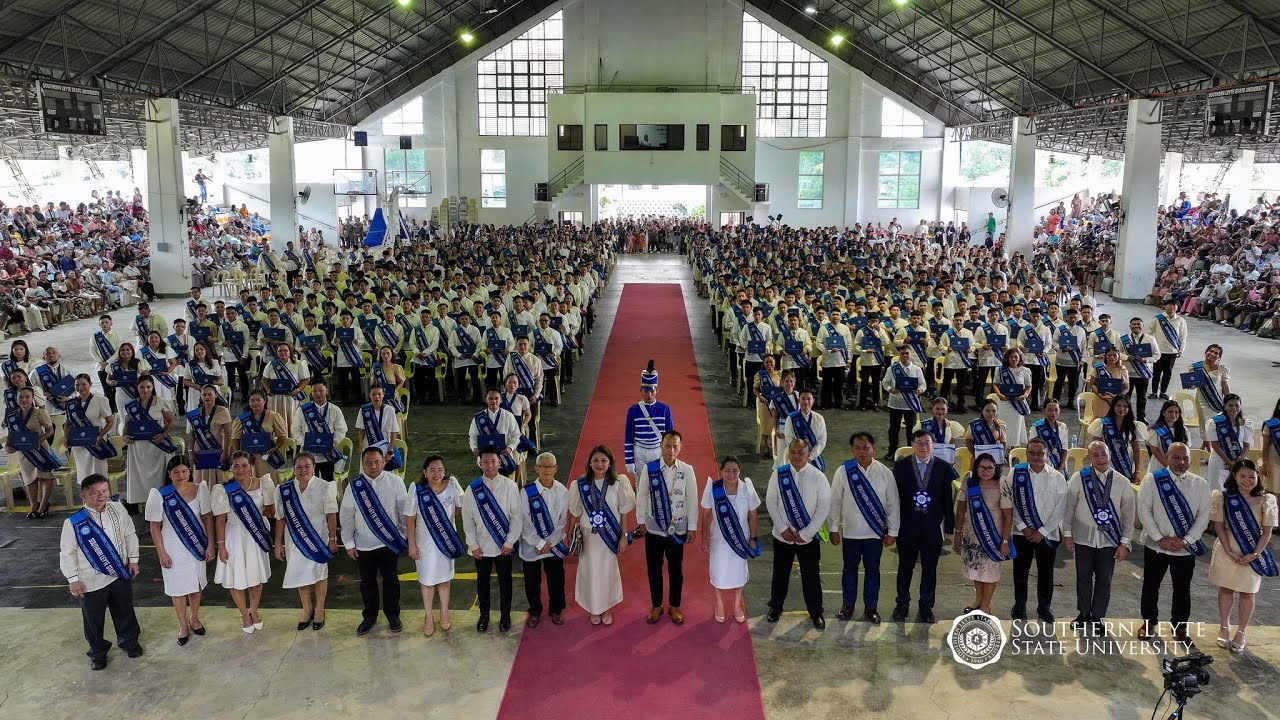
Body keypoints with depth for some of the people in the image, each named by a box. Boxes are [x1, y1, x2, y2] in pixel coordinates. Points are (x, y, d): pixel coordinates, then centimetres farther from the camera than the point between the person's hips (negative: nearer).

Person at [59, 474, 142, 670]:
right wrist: (72, 579, -9)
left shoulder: (118, 510, -8)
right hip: (92, 581, -3)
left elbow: (130, 536, 5)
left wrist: (133, 560, 6)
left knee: (125, 611, 20)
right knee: (94, 619, 13)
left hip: (120, 574, 3)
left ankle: (129, 641, 44)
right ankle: (98, 652, 35)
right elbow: (67, 553, -10)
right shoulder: (74, 522, -18)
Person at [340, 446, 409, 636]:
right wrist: (349, 543, 0)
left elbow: (404, 511, -2)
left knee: (390, 580, 14)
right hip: (363, 545, 1)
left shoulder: (395, 482, -12)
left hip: (389, 542, -1)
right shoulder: (354, 486, -11)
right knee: (367, 582, 15)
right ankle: (369, 617, 33)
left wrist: (406, 535, 3)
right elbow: (346, 517, -2)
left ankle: (393, 615, 31)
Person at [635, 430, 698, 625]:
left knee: (676, 569, 13)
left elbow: (692, 499, -3)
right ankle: (656, 606, 30)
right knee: (654, 568, 12)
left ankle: (675, 606, 31)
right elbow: (641, 496, -1)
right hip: (653, 528, 0)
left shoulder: (687, 470, -9)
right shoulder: (649, 469, -10)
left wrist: (692, 527, -2)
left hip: (678, 529, 0)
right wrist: (641, 521, 1)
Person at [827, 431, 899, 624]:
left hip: (876, 532, 0)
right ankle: (848, 605, 32)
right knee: (850, 568, 15)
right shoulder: (843, 472, -11)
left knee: (872, 570, 13)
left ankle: (871, 608, 29)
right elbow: (834, 502, -3)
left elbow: (893, 504, -2)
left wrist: (892, 532, -1)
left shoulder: (885, 473, -9)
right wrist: (833, 528, -2)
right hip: (850, 532, 0)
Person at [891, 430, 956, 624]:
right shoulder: (901, 466, -3)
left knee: (930, 569, 10)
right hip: (907, 526, 0)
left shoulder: (944, 468, -2)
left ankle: (926, 608, 24)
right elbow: (894, 496, -3)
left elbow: (948, 499, 0)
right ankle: (902, 605, 28)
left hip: (933, 527, 0)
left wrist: (948, 526, -1)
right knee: (905, 567, 12)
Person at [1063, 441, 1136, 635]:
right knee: (1083, 577, 12)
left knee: (1104, 580, 10)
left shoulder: (1122, 482, -2)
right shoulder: (1079, 478, -5)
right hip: (1083, 537, 0)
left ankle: (1097, 617, 26)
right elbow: (1069, 507, 0)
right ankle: (1083, 614, 29)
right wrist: (1067, 533, -1)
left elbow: (1128, 515, 1)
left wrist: (1124, 543, -1)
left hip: (1109, 539, 1)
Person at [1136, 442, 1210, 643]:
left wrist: (1185, 540, -12)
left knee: (1182, 589, 10)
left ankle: (1180, 627, 26)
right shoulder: (1152, 479, -6)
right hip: (1156, 546, -1)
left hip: (1186, 549, 1)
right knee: (1150, 586, 12)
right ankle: (1149, 623, 29)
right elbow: (1144, 511, -8)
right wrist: (1160, 538, -13)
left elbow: (1203, 516, -3)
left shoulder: (1200, 484, -1)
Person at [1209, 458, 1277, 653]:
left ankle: (1241, 632, 22)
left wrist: (1255, 554, -14)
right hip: (1228, 551, 0)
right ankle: (1224, 627, 28)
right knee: (1226, 588, 12)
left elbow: (1267, 531, -7)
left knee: (1247, 592, 9)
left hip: (1252, 554, 0)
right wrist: (1229, 551, -14)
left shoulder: (1266, 500, -8)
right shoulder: (1223, 497, -8)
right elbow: (1219, 525, -6)